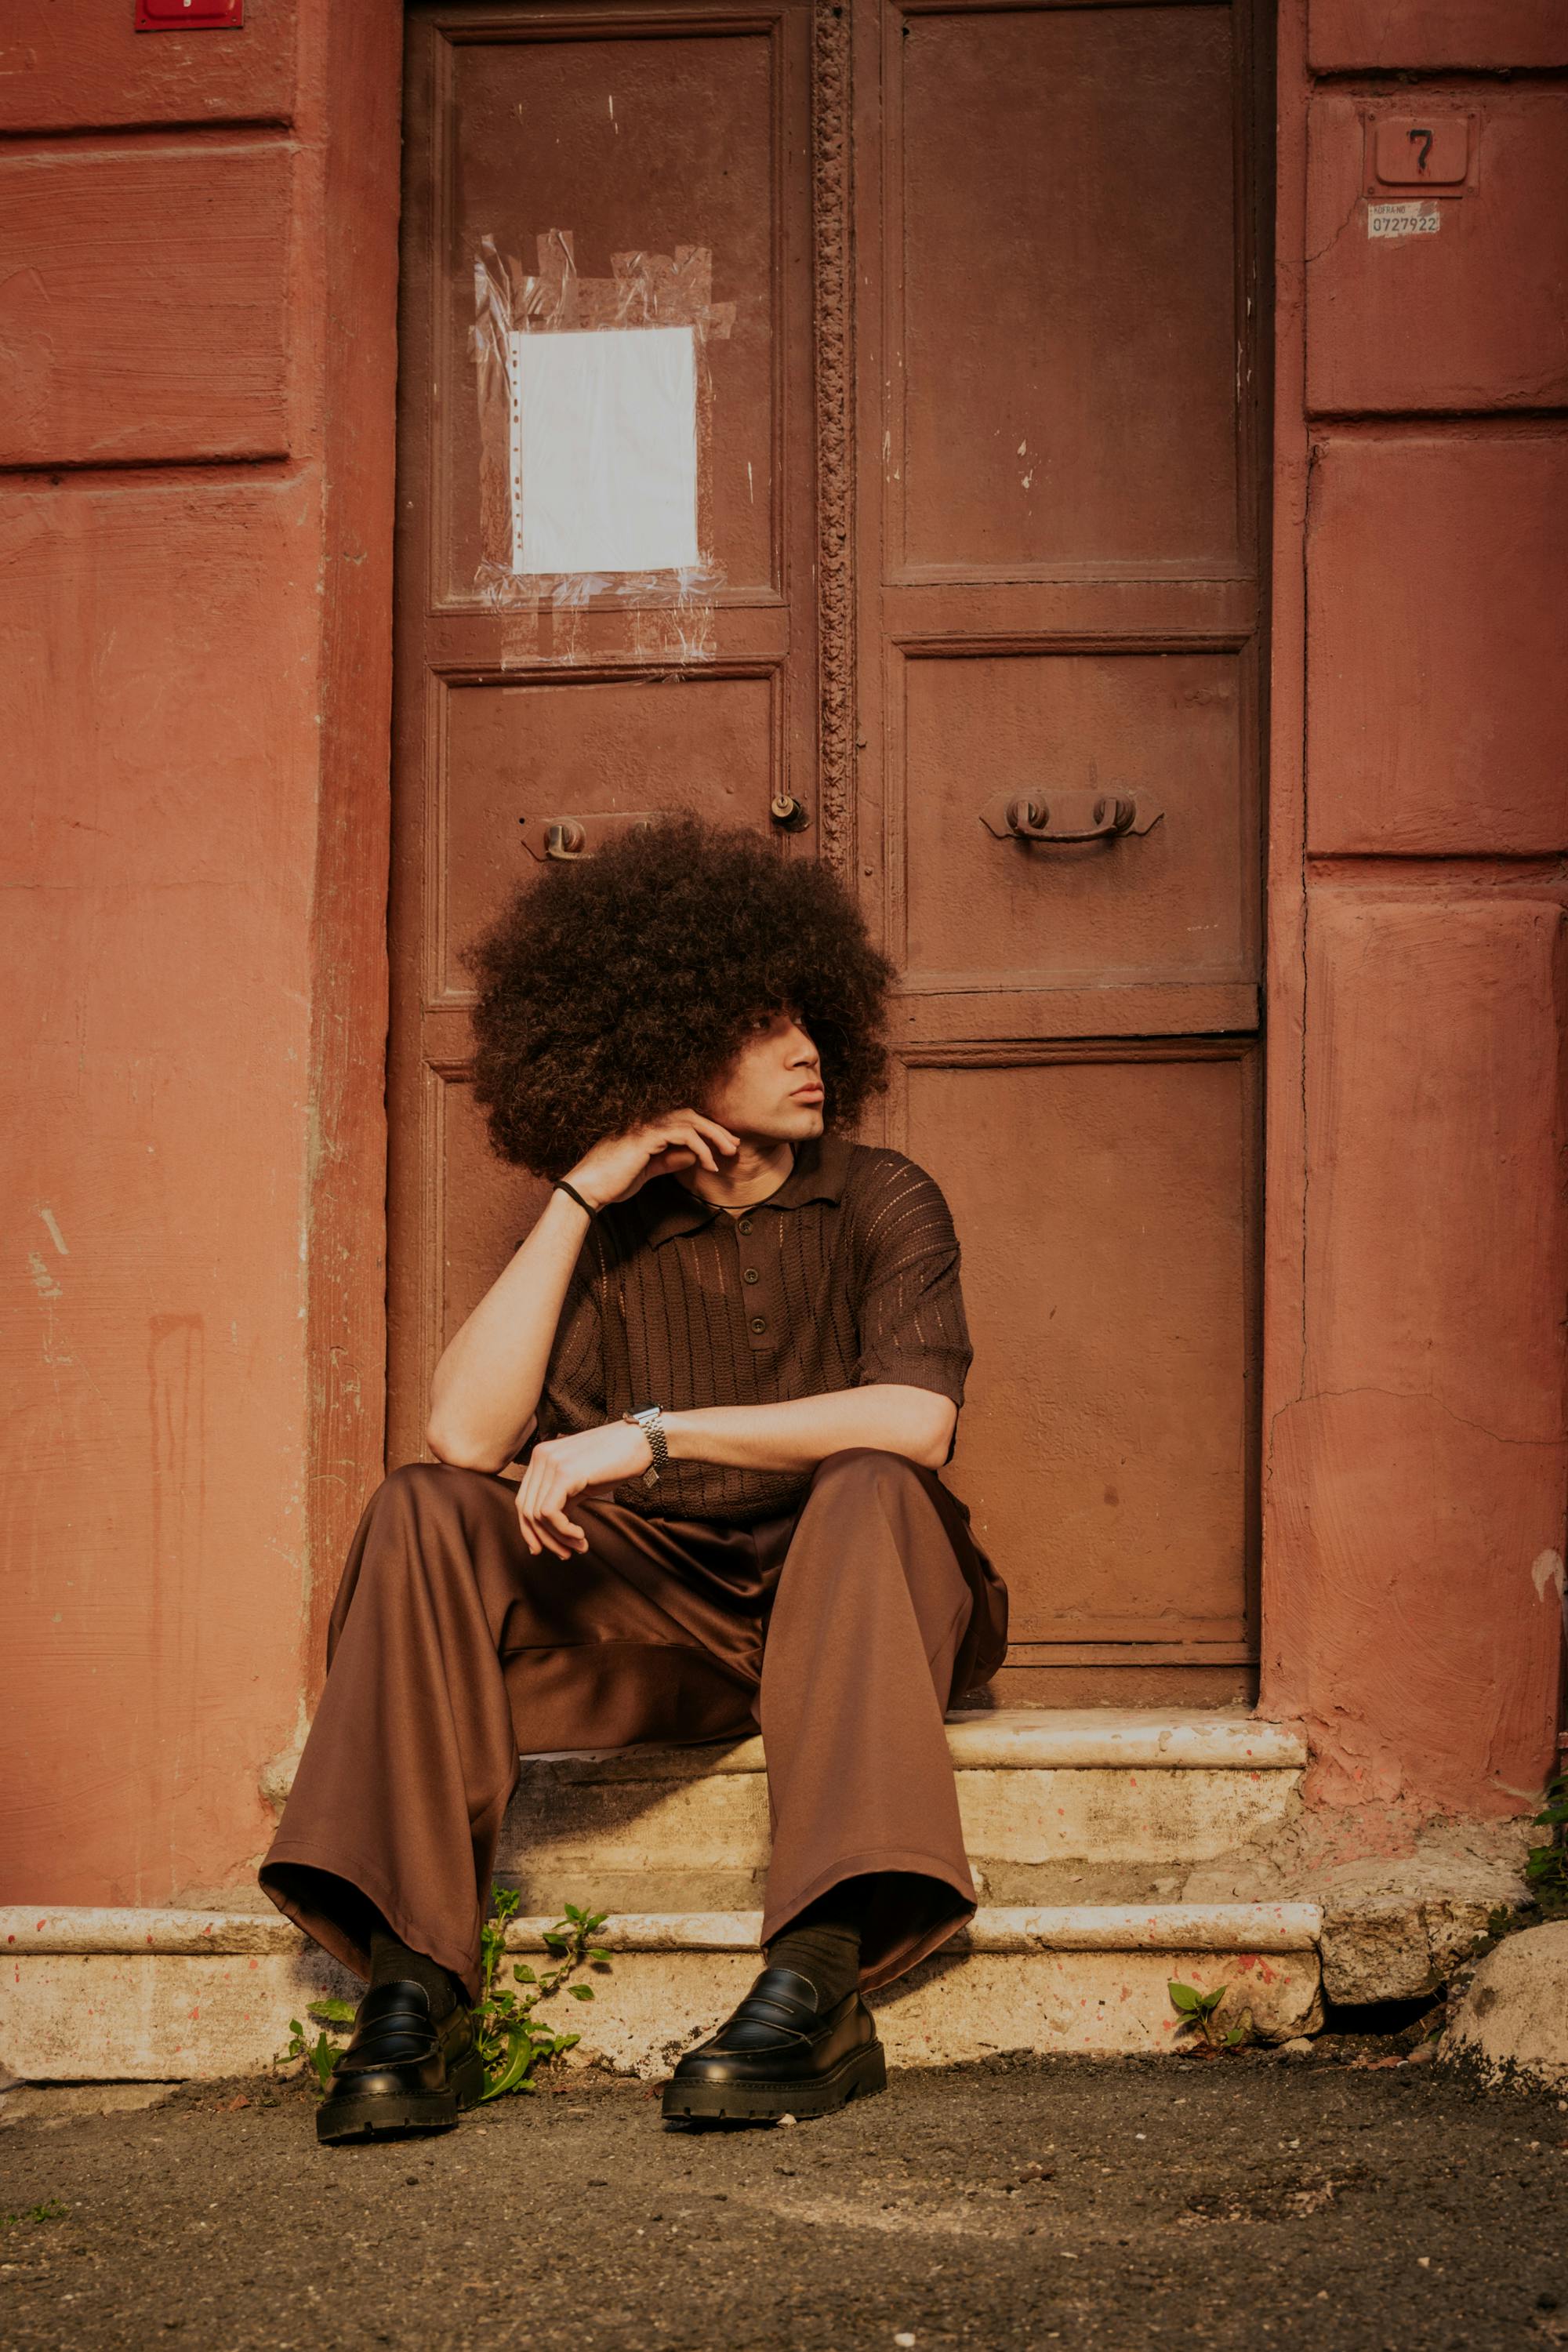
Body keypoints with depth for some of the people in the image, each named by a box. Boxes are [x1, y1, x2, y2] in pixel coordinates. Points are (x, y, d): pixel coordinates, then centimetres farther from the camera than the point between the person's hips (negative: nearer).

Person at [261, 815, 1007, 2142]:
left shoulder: (879, 1203, -1)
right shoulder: (607, 1237, 4)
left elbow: (915, 1420, -20)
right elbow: (465, 1436, -13)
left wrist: (652, 1435, -24)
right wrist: (575, 1200, -13)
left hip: (845, 1607, -2)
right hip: (657, 1623, 2)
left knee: (868, 1488, -35)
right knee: (426, 1512, -20)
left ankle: (819, 1985, -44)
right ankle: (413, 1994, -30)